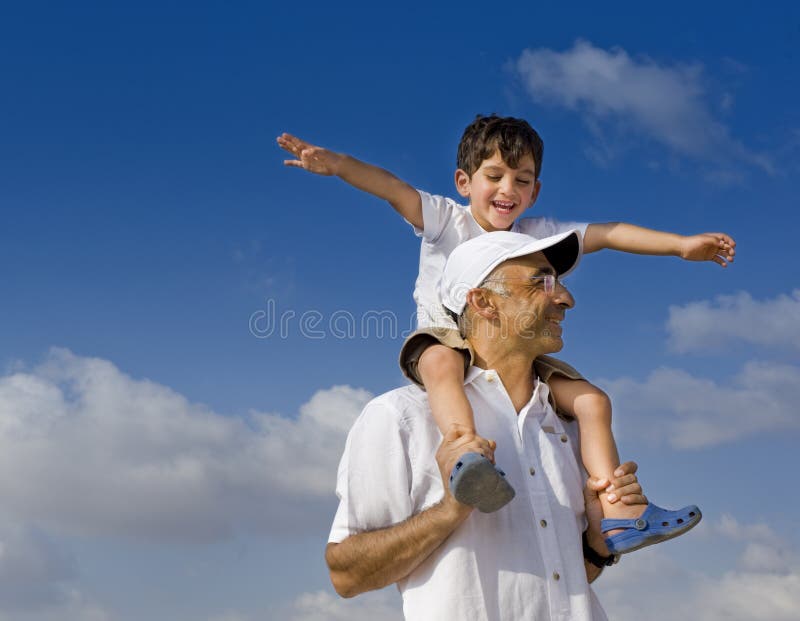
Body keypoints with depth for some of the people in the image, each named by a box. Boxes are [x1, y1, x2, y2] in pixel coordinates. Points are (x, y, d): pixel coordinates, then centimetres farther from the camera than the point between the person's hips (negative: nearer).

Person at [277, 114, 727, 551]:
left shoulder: (538, 235, 8)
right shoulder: (445, 219, -1)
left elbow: (605, 234, 0)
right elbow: (391, 188, -18)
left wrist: (682, 244, -10)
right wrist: (336, 163, -36)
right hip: (448, 336, -4)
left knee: (592, 402, -13)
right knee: (440, 360, -41)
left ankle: (614, 513, -20)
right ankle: (470, 453, -64)